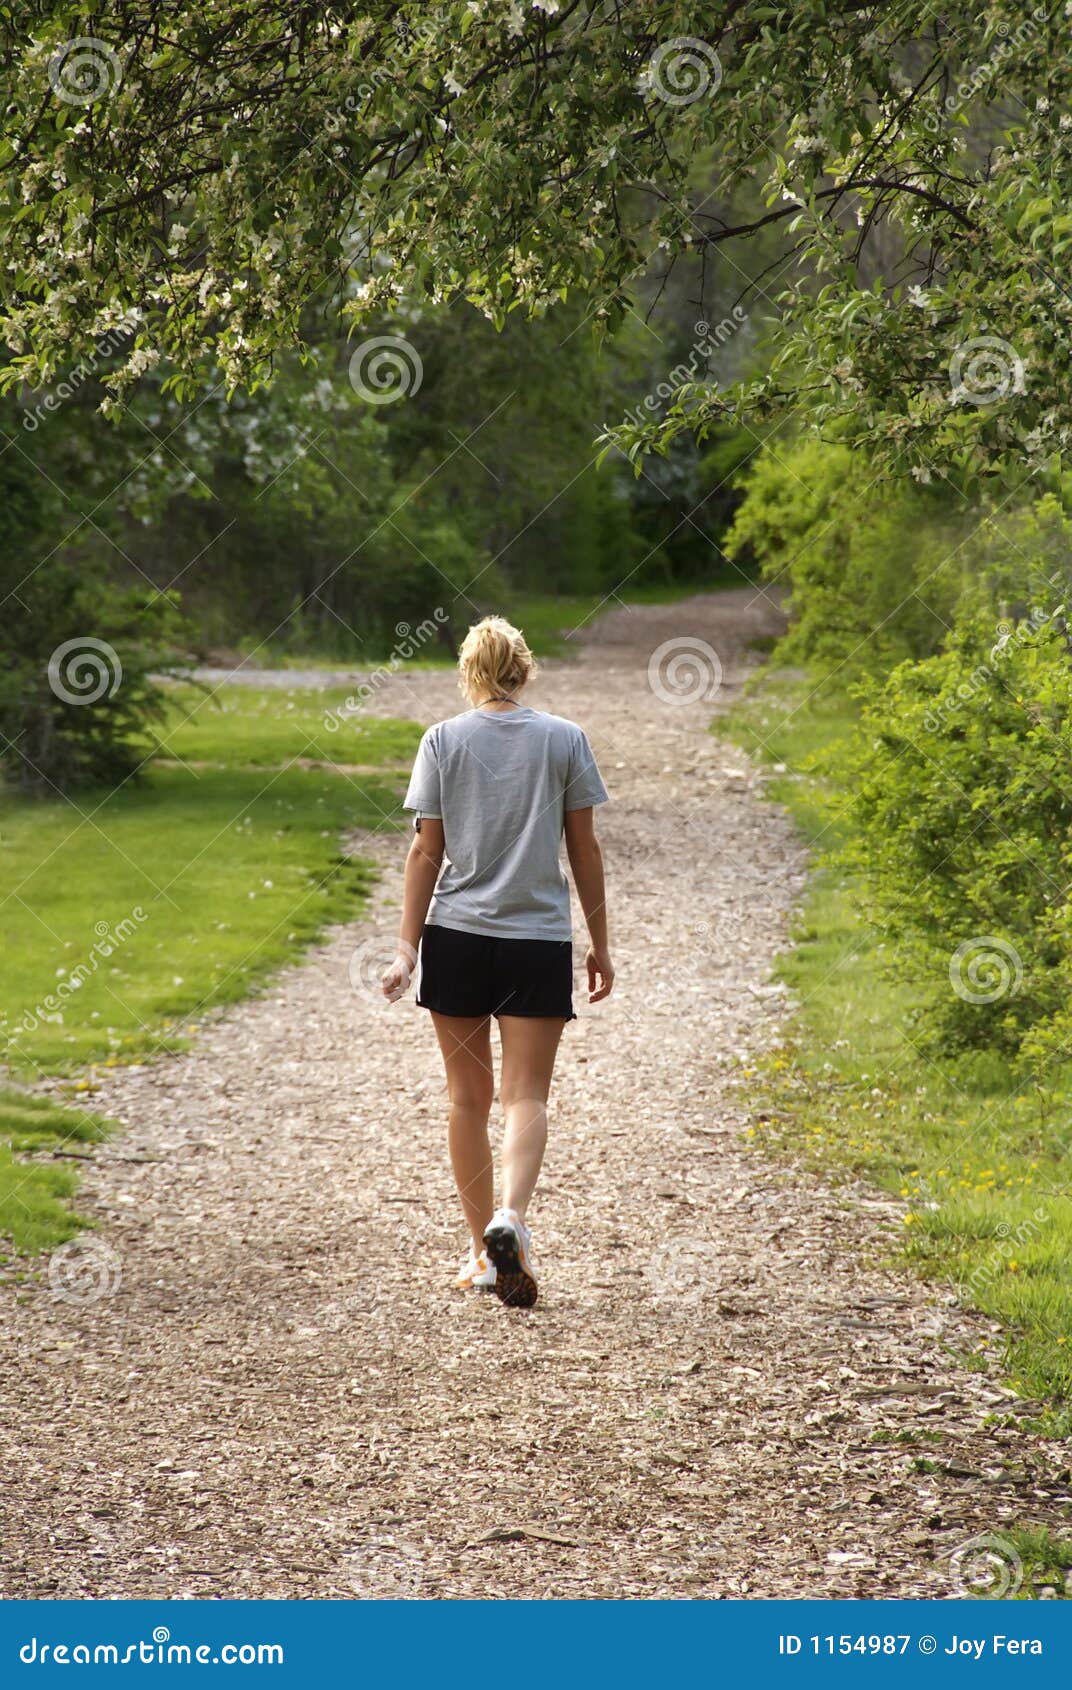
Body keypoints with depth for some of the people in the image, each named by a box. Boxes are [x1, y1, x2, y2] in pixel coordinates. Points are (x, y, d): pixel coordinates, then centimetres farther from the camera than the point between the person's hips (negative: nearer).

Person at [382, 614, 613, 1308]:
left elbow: (426, 851, -1)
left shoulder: (443, 741, 1)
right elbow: (585, 848, 4)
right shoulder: (565, 738, 2)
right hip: (539, 939, -1)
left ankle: (483, 1250, 16)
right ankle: (510, 1219, -25)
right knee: (527, 1095, -1)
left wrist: (408, 945, 2)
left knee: (469, 1095, 11)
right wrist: (600, 943, 12)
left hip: (456, 937, 1)